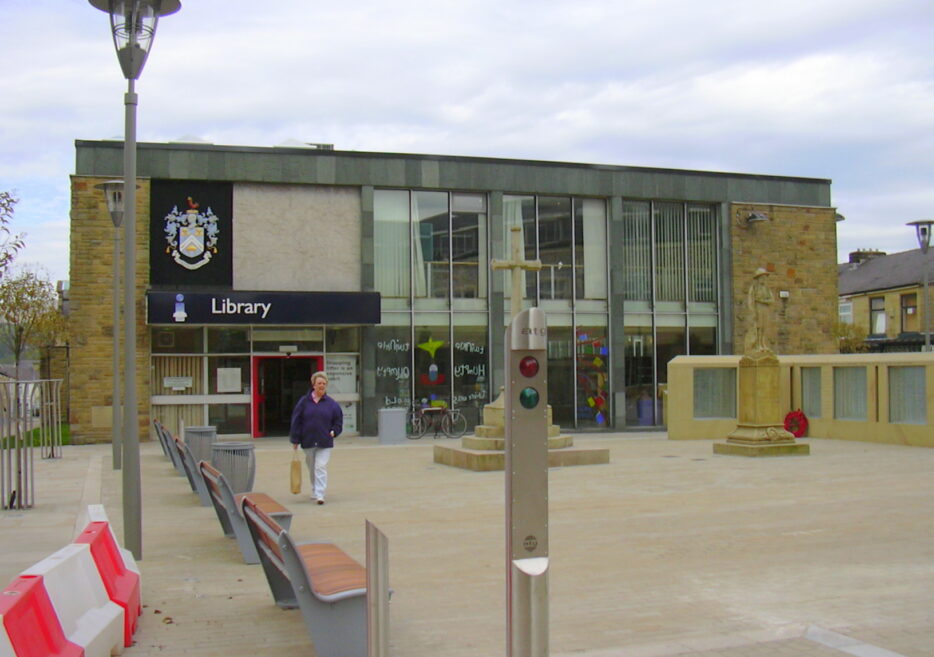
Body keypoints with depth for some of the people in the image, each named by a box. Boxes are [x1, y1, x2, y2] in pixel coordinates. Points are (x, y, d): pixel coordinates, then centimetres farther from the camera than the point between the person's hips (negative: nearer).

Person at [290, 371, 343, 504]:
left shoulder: (331, 404, 1)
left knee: (321, 467, -11)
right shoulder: (304, 402, 0)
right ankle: (314, 492, 32)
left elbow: (338, 420, 11)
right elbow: (296, 421, 1)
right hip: (308, 443, 1)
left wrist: (333, 432, -3)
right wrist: (295, 440, -1)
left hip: (325, 443, -1)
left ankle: (320, 495, -14)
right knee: (312, 469, 14)